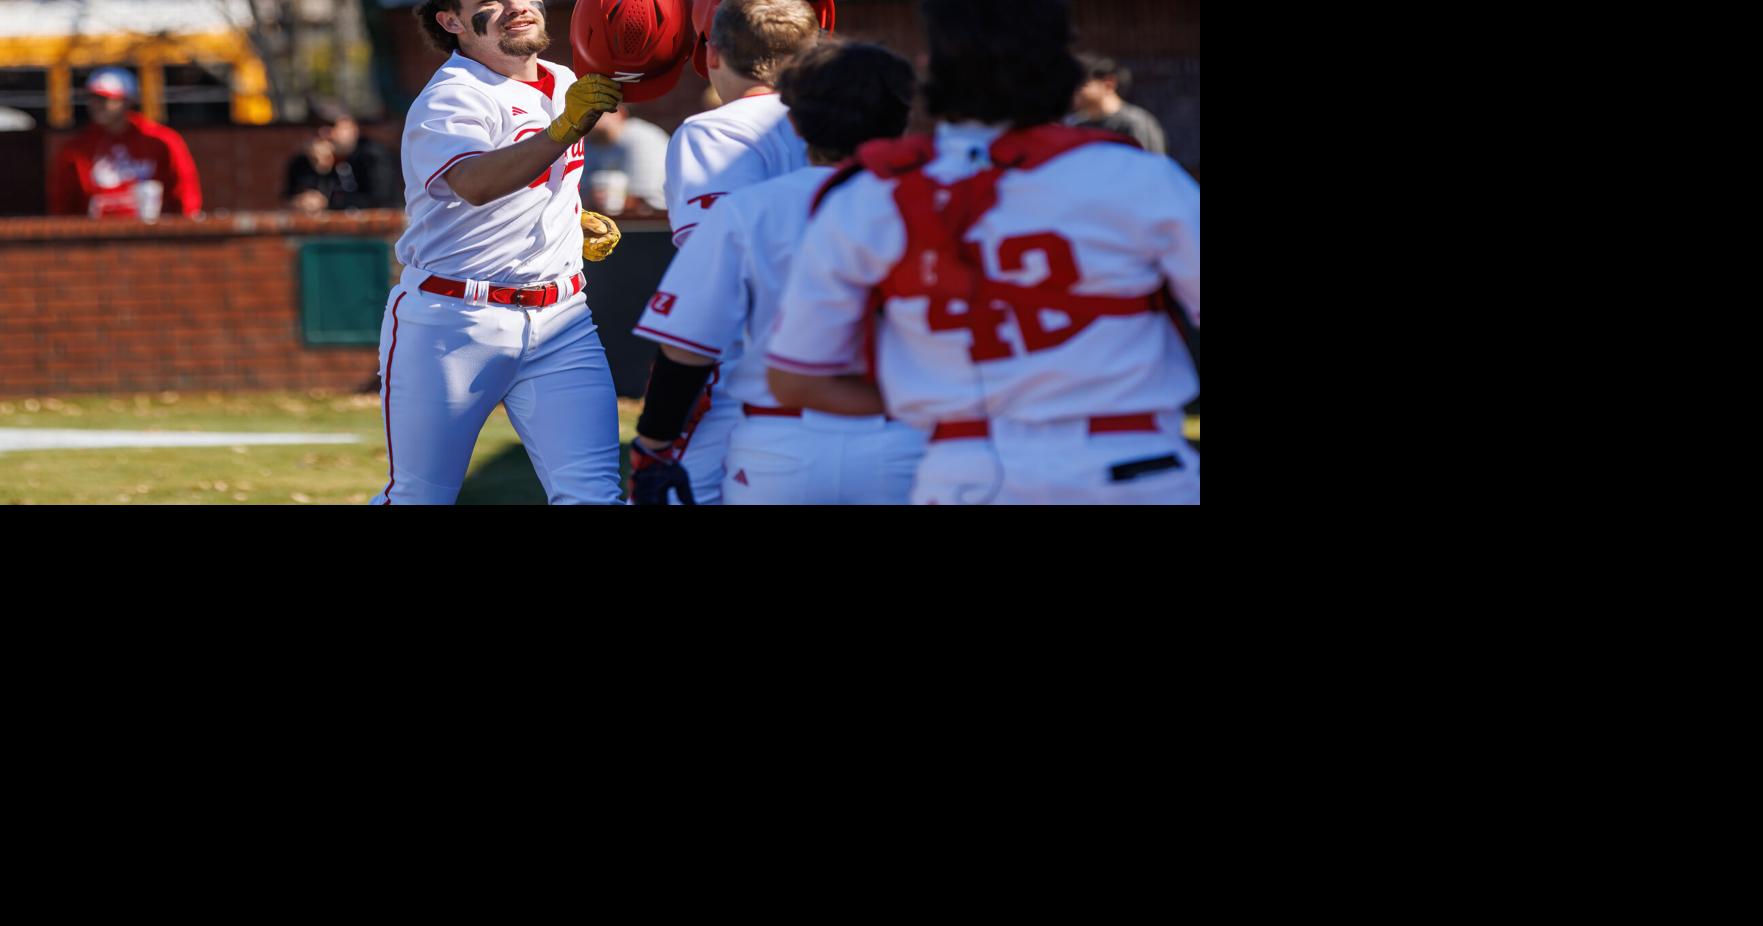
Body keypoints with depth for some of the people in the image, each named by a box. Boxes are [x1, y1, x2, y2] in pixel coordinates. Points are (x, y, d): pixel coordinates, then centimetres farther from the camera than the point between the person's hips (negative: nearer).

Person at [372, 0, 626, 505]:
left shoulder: (564, 83, 10)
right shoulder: (449, 99, -14)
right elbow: (474, 183, -37)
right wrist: (564, 130, -49)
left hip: (559, 321, 6)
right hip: (452, 325, -6)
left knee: (592, 494, -10)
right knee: (418, 497, 2)